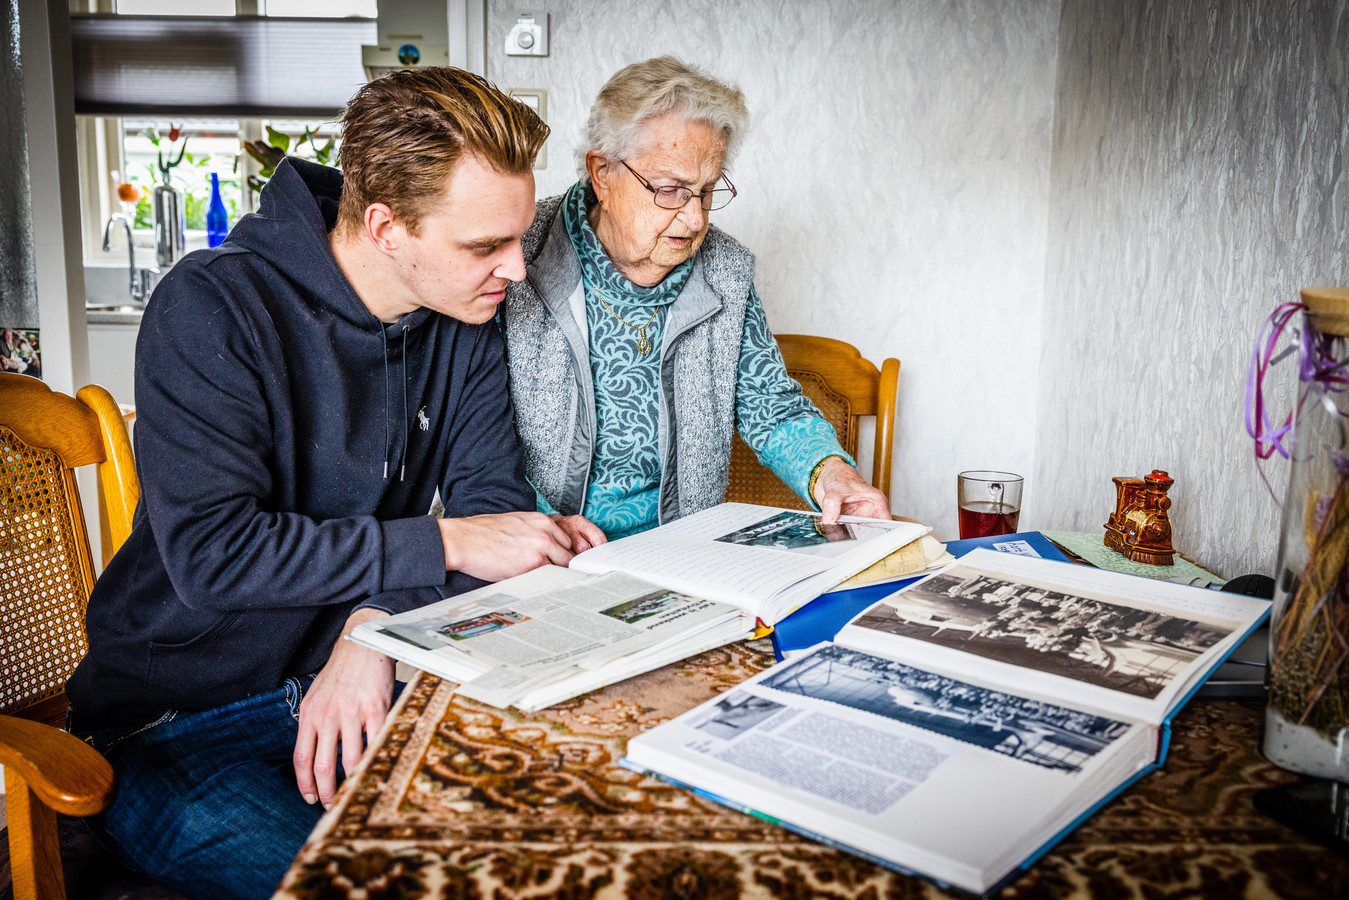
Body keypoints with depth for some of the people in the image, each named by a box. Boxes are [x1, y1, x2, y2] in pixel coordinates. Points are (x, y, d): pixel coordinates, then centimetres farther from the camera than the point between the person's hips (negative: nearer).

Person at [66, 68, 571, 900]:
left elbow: (496, 499, -6)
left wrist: (376, 627, -23)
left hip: (355, 679, 5)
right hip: (177, 720, -4)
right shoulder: (212, 308, -17)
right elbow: (211, 552, -24)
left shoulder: (465, 318, -1)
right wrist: (443, 544, -24)